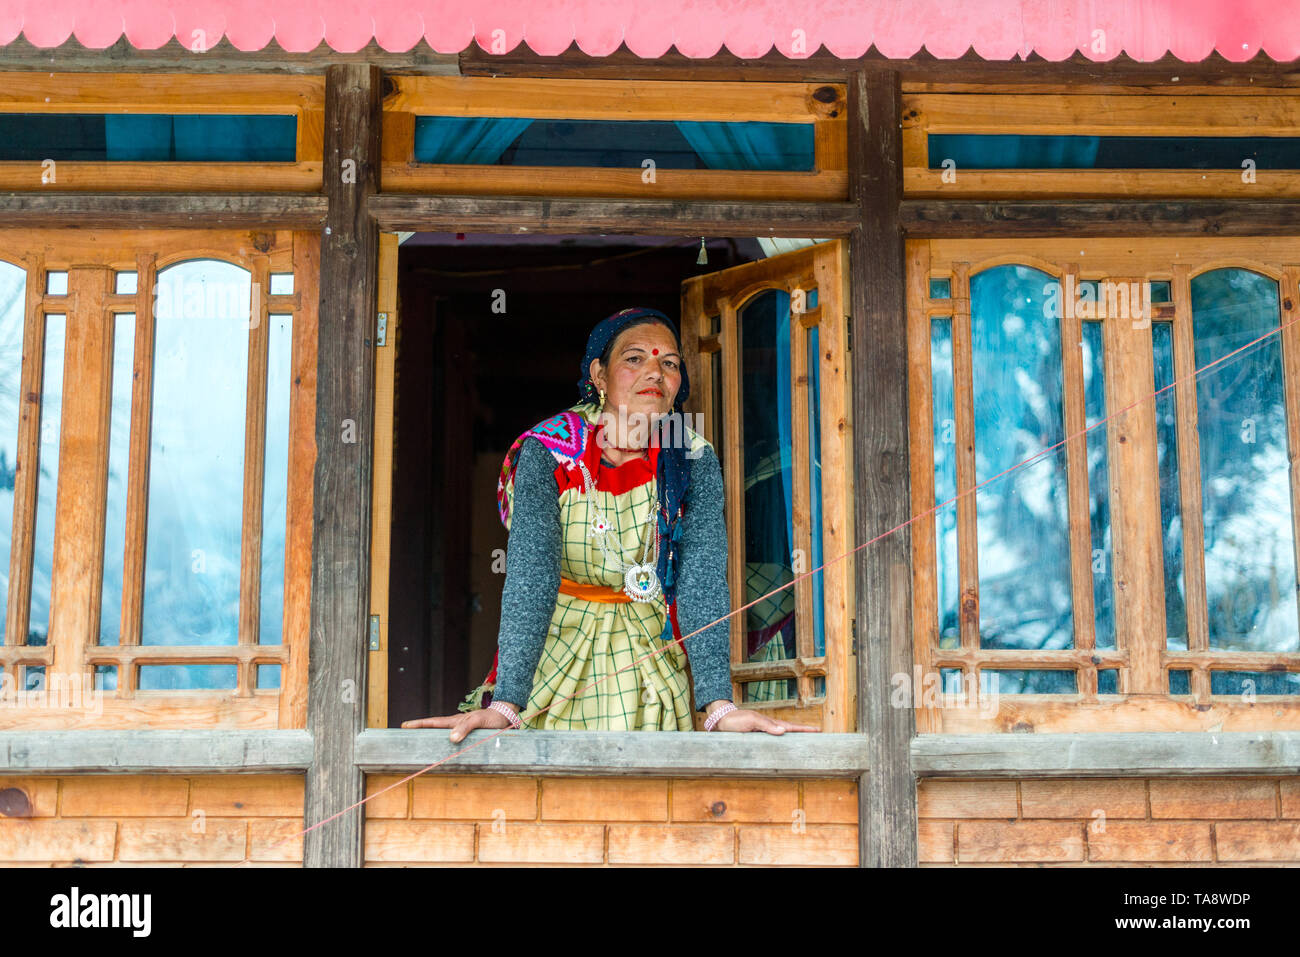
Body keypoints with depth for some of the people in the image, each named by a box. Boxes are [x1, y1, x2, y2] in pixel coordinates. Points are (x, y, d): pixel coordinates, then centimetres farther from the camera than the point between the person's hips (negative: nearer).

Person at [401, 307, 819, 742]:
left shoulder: (694, 461, -12)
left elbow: (703, 579, -20)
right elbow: (530, 575, -26)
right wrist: (505, 704, -37)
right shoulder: (548, 452, -16)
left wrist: (719, 704, -33)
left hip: (653, 651, 1)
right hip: (558, 647, -1)